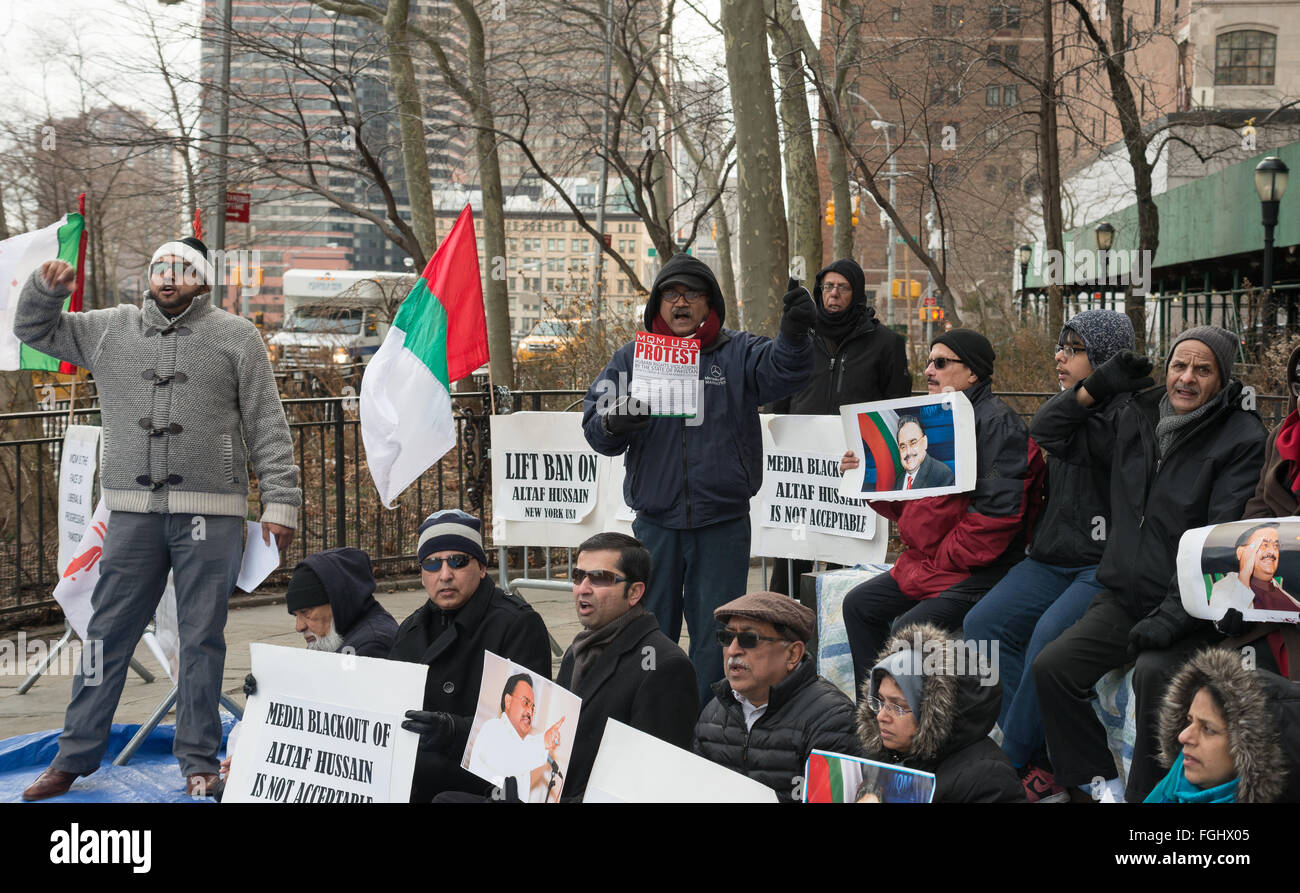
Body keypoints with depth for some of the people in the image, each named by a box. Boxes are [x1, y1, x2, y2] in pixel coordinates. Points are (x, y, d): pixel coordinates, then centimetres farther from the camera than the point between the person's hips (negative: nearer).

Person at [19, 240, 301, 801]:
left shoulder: (235, 337, 5)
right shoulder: (111, 330, 13)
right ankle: (75, 757, 17)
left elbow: (268, 429, 3)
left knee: (202, 639, 3)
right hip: (132, 511, 3)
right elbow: (35, 330, 24)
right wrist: (46, 288, 3)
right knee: (107, 635, 7)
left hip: (211, 514, -2)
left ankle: (198, 763, 13)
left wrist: (279, 503, -3)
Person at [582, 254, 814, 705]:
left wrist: (793, 334, -39)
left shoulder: (738, 354, 2)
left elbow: (781, 371, -18)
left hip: (723, 522, -1)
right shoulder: (630, 358, 7)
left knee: (716, 636, 5)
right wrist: (616, 421, -22)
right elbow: (594, 424, 2)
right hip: (655, 522, 2)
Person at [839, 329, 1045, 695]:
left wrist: (940, 562, -18)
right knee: (860, 604, 10)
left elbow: (998, 512, -24)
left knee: (908, 632, -24)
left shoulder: (996, 424, -14)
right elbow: (910, 507, 20)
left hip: (976, 571, -10)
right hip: (922, 565, 10)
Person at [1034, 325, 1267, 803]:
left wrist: (1173, 615, -24)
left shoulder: (1242, 439, -9)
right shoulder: (1138, 418, 9)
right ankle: (1097, 779, 6)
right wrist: (1098, 386, 6)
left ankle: (1147, 794, -14)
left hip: (1190, 607, -6)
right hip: (1125, 597, 6)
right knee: (1051, 666, -11)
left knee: (1153, 674, -33)